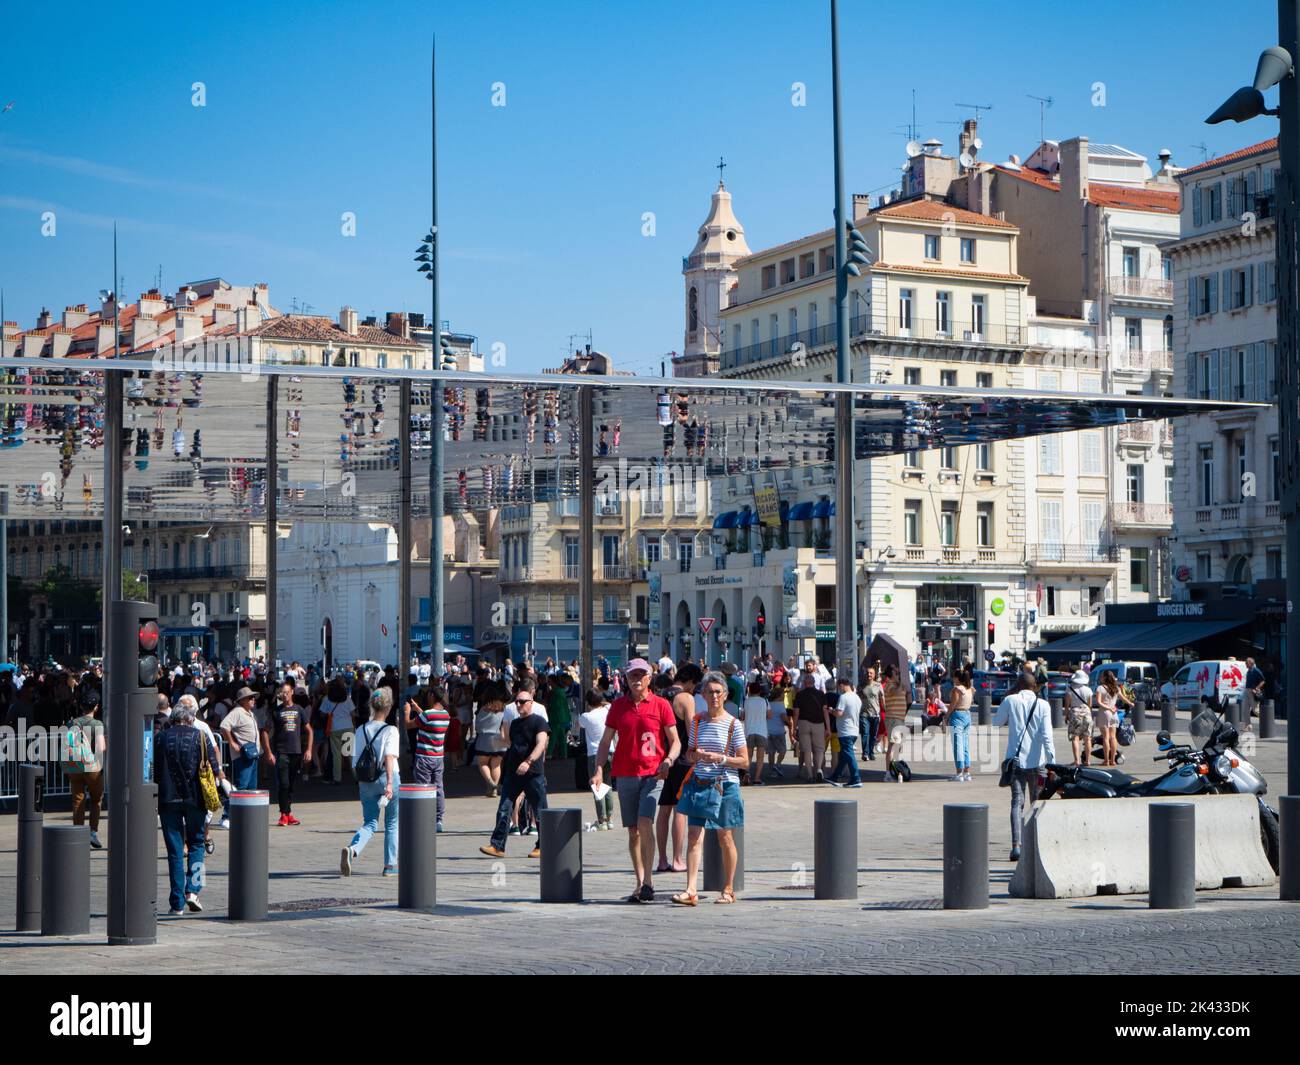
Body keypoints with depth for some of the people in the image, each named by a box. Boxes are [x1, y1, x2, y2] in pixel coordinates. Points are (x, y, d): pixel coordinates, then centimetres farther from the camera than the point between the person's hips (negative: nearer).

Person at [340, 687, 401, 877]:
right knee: (392, 824, 13)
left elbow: (355, 763, 6)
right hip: (387, 778, -3)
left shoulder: (360, 731, 3)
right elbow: (389, 757, -22)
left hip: (366, 781, 4)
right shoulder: (390, 731, -10)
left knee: (369, 823, 9)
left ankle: (352, 849, -20)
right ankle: (390, 865, 16)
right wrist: (389, 783, -27)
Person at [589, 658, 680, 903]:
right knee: (633, 830, 6)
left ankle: (648, 881, -14)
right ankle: (640, 882, 13)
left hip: (652, 774, -3)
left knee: (645, 823, -18)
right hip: (625, 774, 3)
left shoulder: (661, 705, 1)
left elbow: (675, 741, 3)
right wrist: (598, 770, -2)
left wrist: (668, 761, -15)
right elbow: (606, 740, 10)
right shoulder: (618, 706, 8)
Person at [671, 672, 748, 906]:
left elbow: (744, 761, -4)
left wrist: (720, 758, -18)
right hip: (699, 784, 3)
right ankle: (690, 891, -14)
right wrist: (694, 755, -5)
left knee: (725, 838, 7)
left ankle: (728, 889, 20)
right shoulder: (697, 721, 8)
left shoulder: (733, 724, -4)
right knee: (694, 837, -8)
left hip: (724, 785, -3)